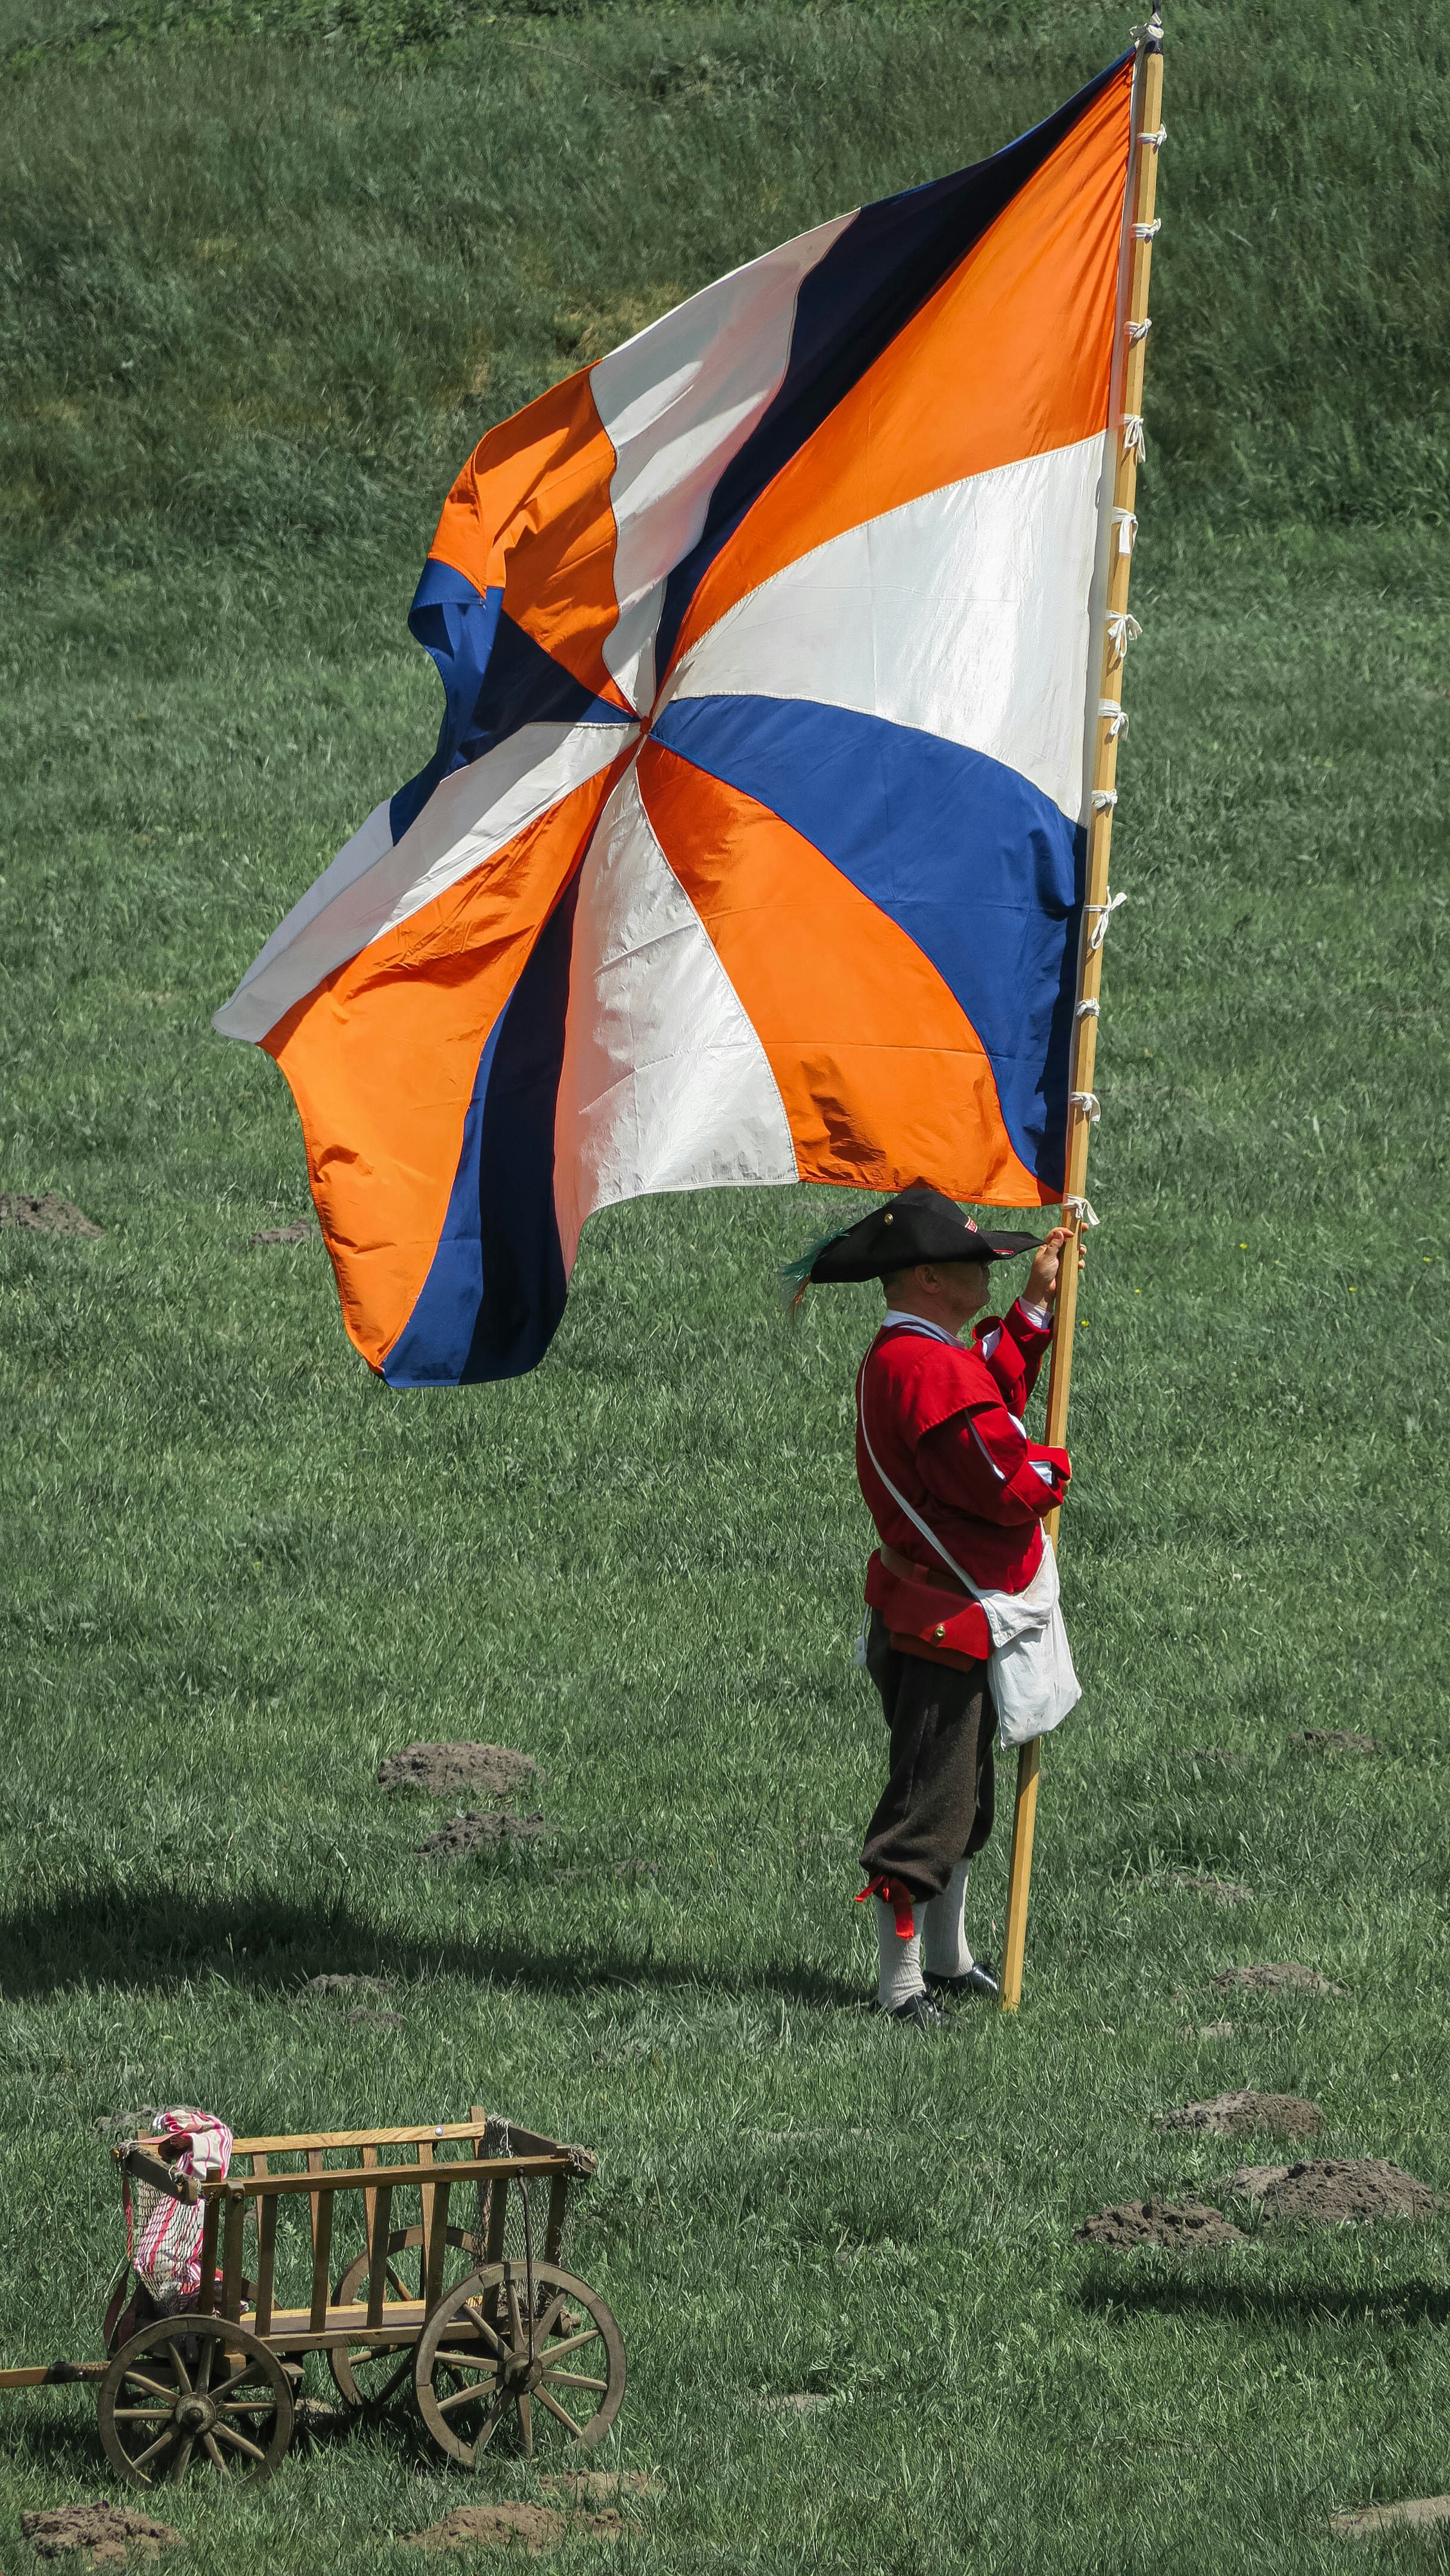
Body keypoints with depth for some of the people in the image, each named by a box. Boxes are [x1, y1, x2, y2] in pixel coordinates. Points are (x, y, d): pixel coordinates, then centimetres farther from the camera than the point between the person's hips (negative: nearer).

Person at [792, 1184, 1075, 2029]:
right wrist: (1056, 1469, -3)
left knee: (963, 1798, 23)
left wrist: (1037, 1305, 26)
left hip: (951, 1622, 11)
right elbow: (1008, 1484, -25)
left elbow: (997, 1394, 27)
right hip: (945, 1624, -11)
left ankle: (948, 1960, 36)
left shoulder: (901, 1358, 11)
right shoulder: (931, 1370, -24)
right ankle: (901, 1984, -1)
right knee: (928, 1804, -5)